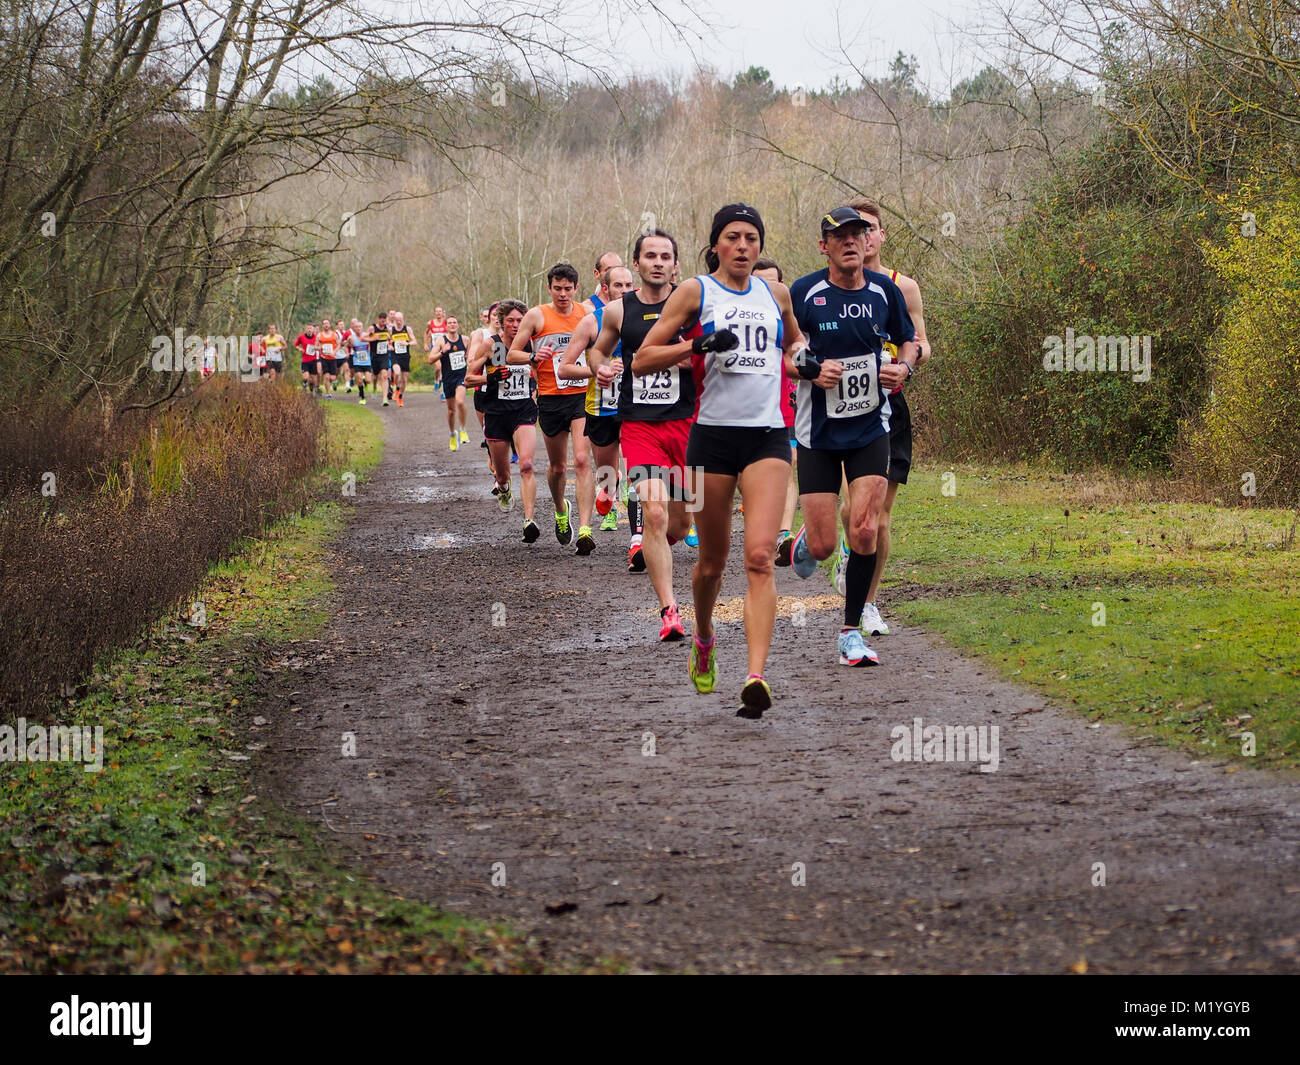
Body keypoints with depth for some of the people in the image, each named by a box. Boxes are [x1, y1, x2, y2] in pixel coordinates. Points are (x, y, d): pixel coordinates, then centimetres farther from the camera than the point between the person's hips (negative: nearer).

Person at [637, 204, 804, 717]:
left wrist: (801, 356, 11)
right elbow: (642, 360, -1)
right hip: (713, 435, -1)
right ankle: (703, 644, 39)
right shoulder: (696, 291, 2)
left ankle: (756, 677, -24)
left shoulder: (775, 293, 13)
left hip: (767, 435, 1)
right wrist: (699, 345, -15)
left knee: (760, 556, -15)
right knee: (712, 562, 8)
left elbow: (794, 341, 34)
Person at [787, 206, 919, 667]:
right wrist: (811, 370, -20)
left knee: (864, 532, -12)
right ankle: (804, 540, 36)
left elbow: (908, 340, 15)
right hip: (818, 433, -2)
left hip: (870, 426, 2)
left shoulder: (884, 291, 0)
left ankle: (851, 633, 3)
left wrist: (903, 367, -6)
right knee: (822, 546, -4)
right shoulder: (804, 293, -9)